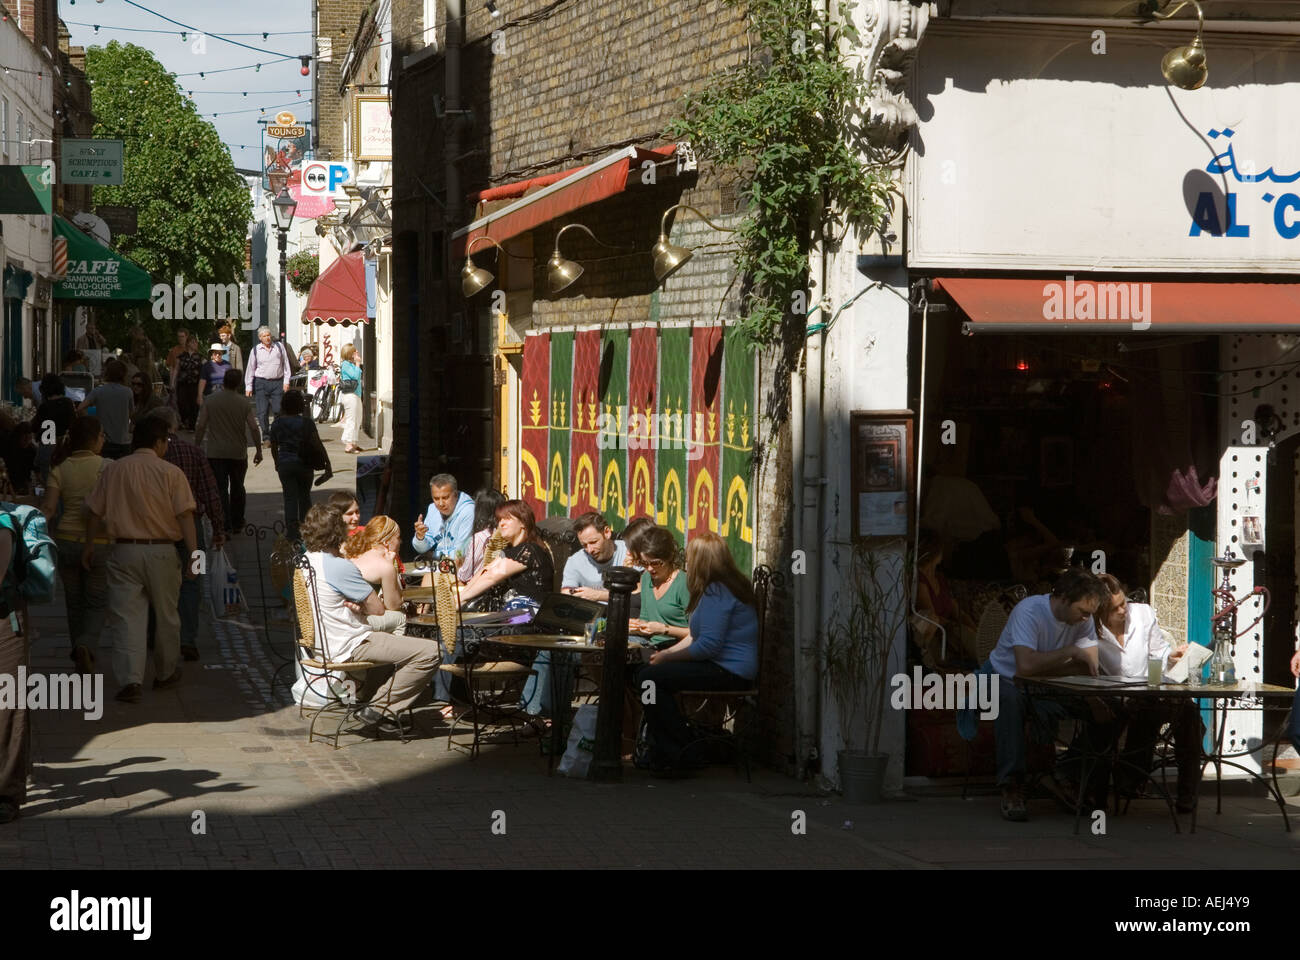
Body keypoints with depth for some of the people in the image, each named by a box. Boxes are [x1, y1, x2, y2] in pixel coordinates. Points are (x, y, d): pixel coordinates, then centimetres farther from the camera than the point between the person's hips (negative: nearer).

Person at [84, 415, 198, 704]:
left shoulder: (113, 471, 3)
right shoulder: (171, 473, -5)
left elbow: (96, 513, 8)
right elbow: (185, 516, -10)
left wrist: (89, 546, 21)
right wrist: (194, 555, -8)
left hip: (124, 550, 1)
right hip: (161, 551, -1)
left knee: (126, 617, 0)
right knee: (166, 615, 16)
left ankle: (131, 680, -12)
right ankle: (165, 673, 29)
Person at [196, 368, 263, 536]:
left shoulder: (210, 402, -3)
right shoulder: (244, 403, -4)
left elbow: (200, 426, -5)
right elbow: (254, 428, -9)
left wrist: (197, 447, 6)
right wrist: (259, 450, 0)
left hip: (215, 453, -1)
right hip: (238, 453, 1)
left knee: (220, 490, -3)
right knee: (237, 488, 18)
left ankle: (226, 527, -14)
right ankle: (237, 524, 29)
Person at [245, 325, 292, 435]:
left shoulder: (279, 347, 6)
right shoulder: (256, 350, 4)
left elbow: (285, 364, 10)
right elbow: (250, 368, 9)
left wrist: (286, 381, 3)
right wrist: (248, 387, 7)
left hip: (277, 383, 0)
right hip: (261, 383, 0)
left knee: (278, 410, -3)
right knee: (262, 412, -2)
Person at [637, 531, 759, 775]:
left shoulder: (717, 593, -16)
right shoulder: (726, 586, 19)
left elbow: (708, 645, -23)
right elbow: (695, 636, 25)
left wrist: (667, 658, -12)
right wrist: (667, 653, 13)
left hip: (728, 672, -11)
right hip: (729, 669, 11)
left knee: (650, 678, -19)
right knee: (647, 674, 8)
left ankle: (676, 757, -13)